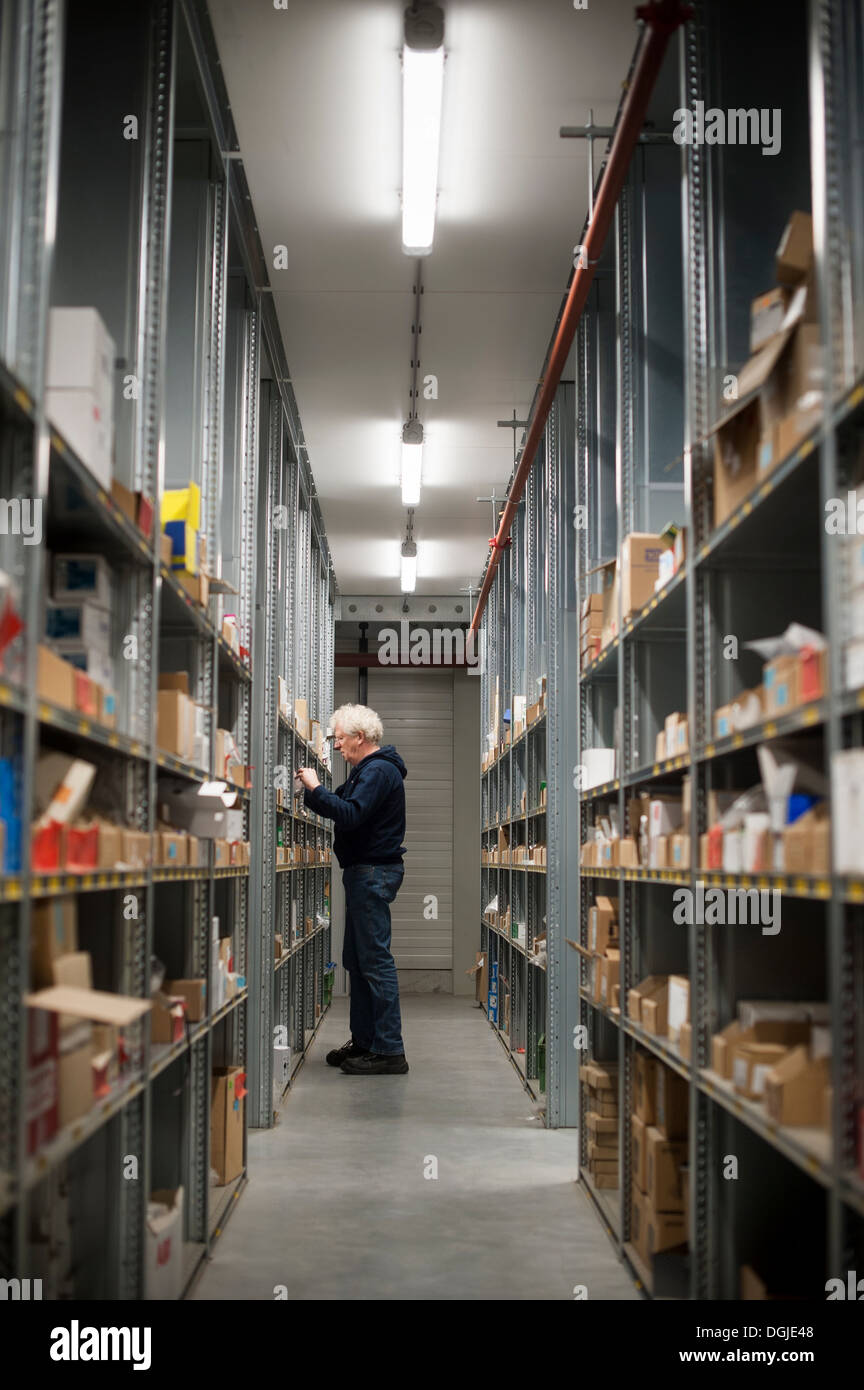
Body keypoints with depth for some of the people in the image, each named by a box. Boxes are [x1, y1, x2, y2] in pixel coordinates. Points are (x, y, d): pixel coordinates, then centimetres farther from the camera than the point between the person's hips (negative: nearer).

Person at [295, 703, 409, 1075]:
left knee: (375, 960, -10)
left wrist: (315, 788, -21)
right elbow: (345, 807, 17)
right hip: (364, 873, 11)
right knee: (357, 960, 14)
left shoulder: (378, 771, -14)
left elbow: (350, 814, -26)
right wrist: (313, 790, 5)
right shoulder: (368, 769, 20)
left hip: (374, 873, -11)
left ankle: (389, 1051, -8)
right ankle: (364, 1040, 22)